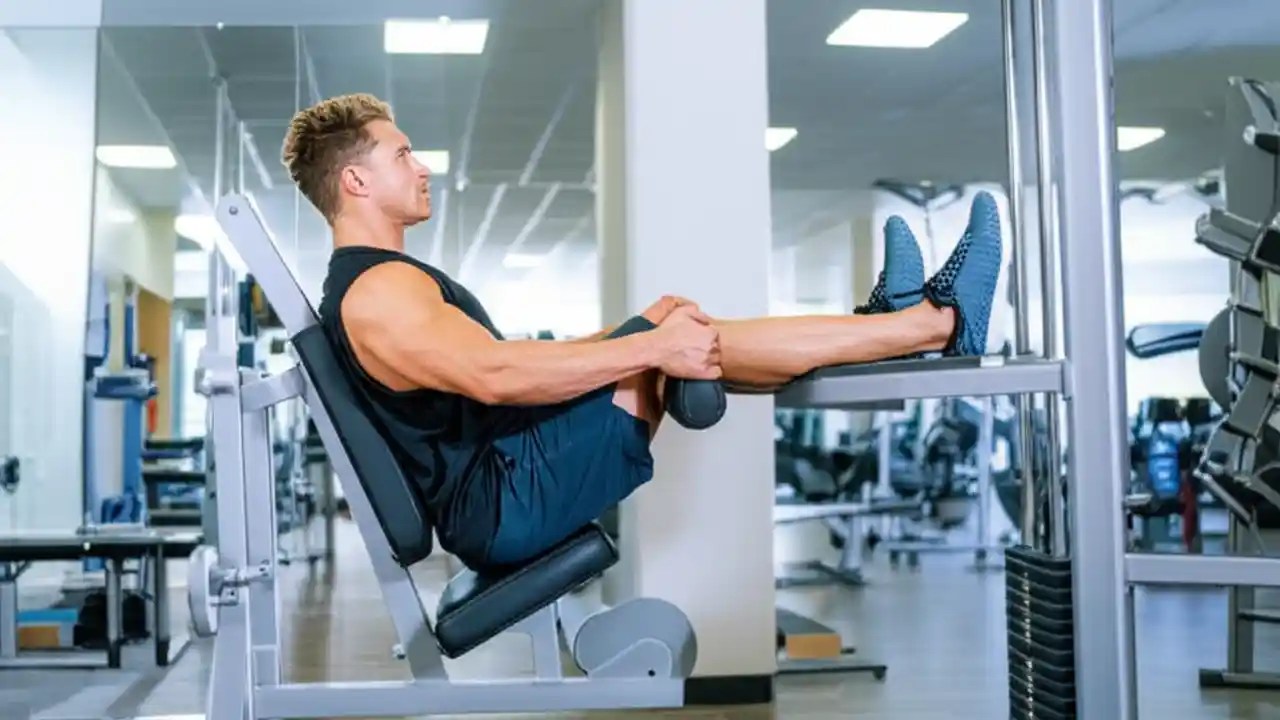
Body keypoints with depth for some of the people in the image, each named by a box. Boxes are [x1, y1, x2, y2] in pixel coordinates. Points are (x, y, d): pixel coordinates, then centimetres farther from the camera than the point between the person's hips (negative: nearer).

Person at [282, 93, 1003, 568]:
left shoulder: (384, 282, 21)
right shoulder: (376, 290, -14)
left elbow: (500, 366, 22)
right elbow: (493, 375, -30)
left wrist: (640, 333, 14)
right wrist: (650, 347, -27)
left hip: (501, 499, 10)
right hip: (504, 507, -10)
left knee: (674, 335, 5)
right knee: (663, 342, -16)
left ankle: (881, 321, 7)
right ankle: (935, 324, -12)